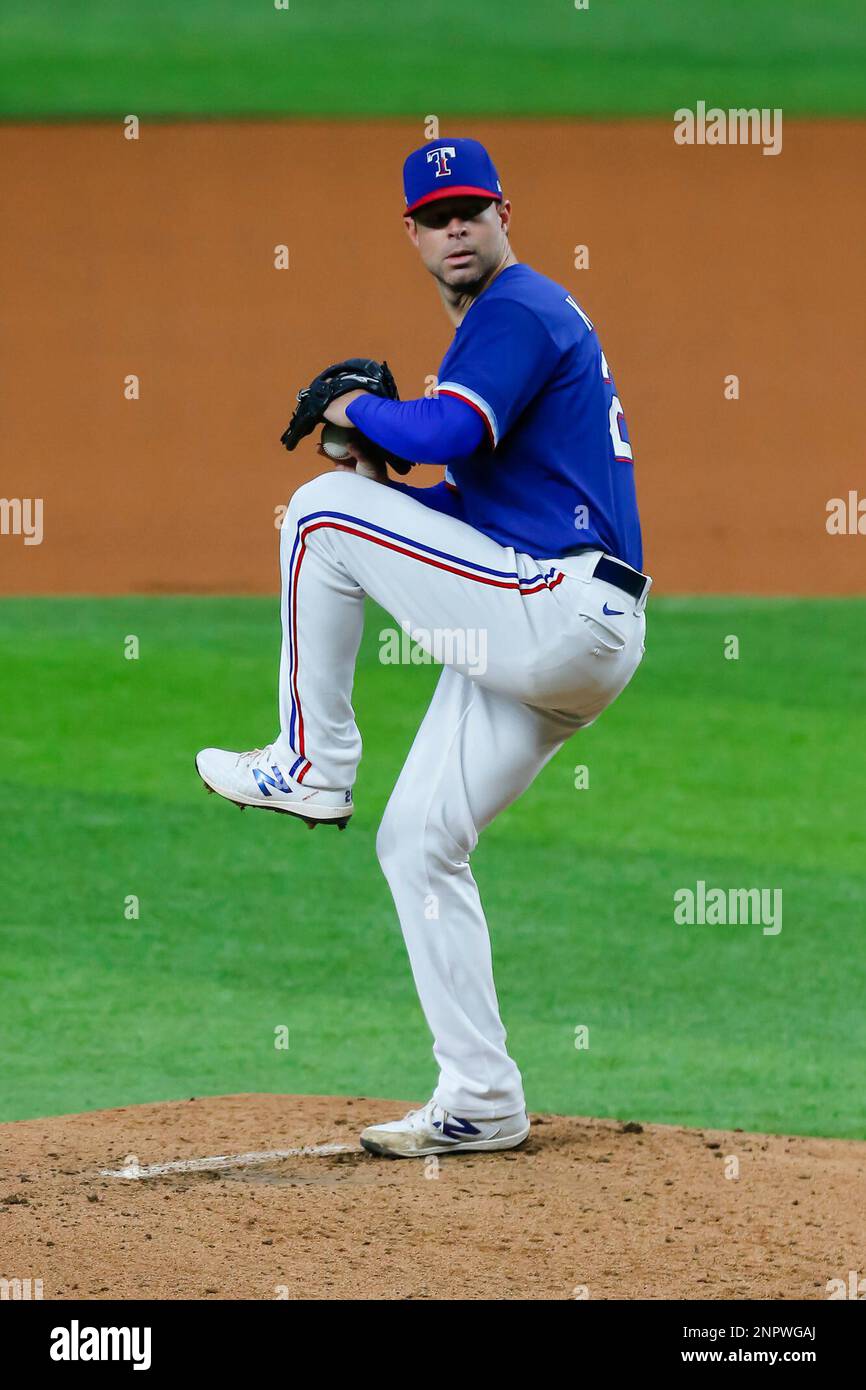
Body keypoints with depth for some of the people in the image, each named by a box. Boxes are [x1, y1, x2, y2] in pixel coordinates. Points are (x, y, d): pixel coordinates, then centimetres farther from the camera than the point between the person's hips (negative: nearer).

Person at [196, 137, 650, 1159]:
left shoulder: (518, 309, -8)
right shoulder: (504, 321, 25)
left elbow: (444, 436, -25)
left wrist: (359, 408, -5)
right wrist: (382, 473, 13)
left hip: (563, 614, -10)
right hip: (557, 644, 10)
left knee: (322, 510, -9)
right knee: (417, 842, 10)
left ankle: (312, 765, -1)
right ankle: (481, 1105, 10)